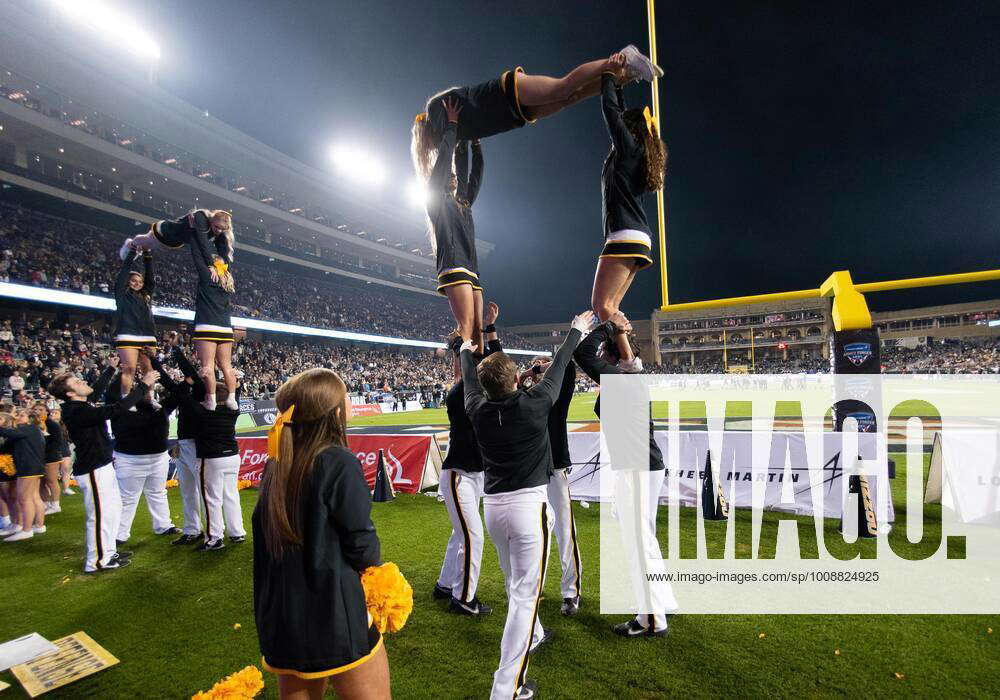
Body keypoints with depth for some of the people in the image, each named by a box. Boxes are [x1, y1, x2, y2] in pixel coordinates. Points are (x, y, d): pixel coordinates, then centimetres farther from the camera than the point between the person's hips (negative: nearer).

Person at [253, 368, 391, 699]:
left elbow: (266, 533, 10)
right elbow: (361, 543, -17)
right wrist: (372, 557, 4)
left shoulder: (275, 465, 0)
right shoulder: (339, 463, -22)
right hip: (332, 619, -7)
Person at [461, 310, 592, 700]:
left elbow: (469, 381, 17)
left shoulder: (478, 410, -5)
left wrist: (466, 351, 37)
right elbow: (558, 366, 1)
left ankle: (532, 636, 50)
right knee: (525, 593, 3)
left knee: (515, 583, 26)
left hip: (492, 506, 6)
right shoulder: (533, 405, -14)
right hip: (528, 505, -6)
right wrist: (576, 331, 17)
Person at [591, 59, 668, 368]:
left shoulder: (628, 147, -1)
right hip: (636, 239, 10)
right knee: (609, 307, 7)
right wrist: (618, 85, 37)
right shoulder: (633, 153, 23)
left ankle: (628, 362, -16)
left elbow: (610, 110, 0)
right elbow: (619, 117, 36)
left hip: (626, 236, -10)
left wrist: (612, 79, 14)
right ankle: (623, 362, 5)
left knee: (601, 304, -14)